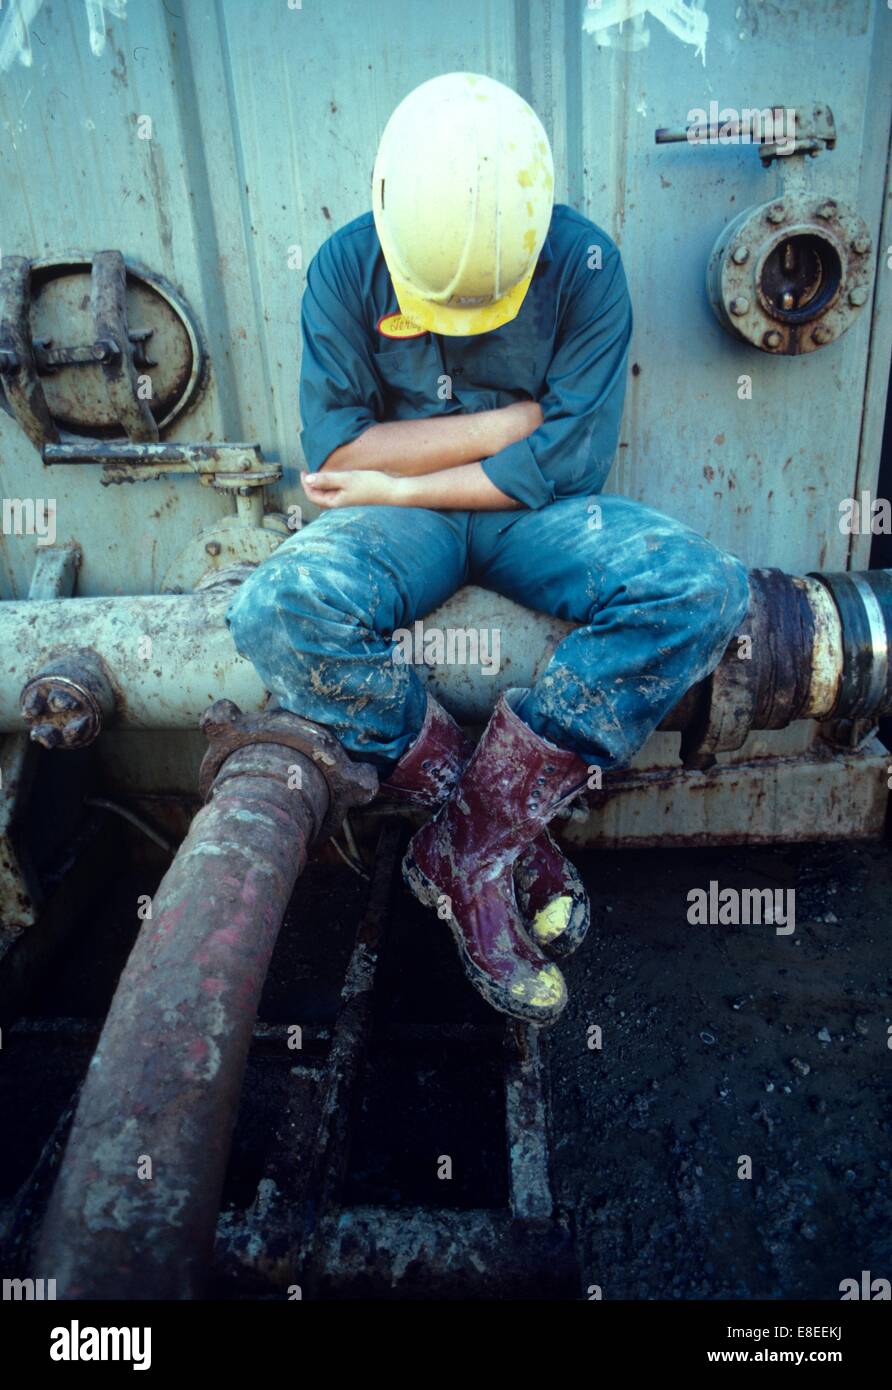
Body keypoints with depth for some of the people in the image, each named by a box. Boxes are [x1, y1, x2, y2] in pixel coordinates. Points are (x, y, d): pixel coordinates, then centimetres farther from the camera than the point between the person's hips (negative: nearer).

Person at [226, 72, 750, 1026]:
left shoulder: (584, 265, -6)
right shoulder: (346, 266, -4)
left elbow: (569, 459, -12)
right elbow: (336, 449, -10)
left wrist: (399, 484, -13)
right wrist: (516, 420, -11)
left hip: (534, 513, 1)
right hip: (400, 520, 0)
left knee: (704, 589, -27)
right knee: (276, 610, -33)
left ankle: (465, 847, -24)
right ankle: (514, 841, -20)